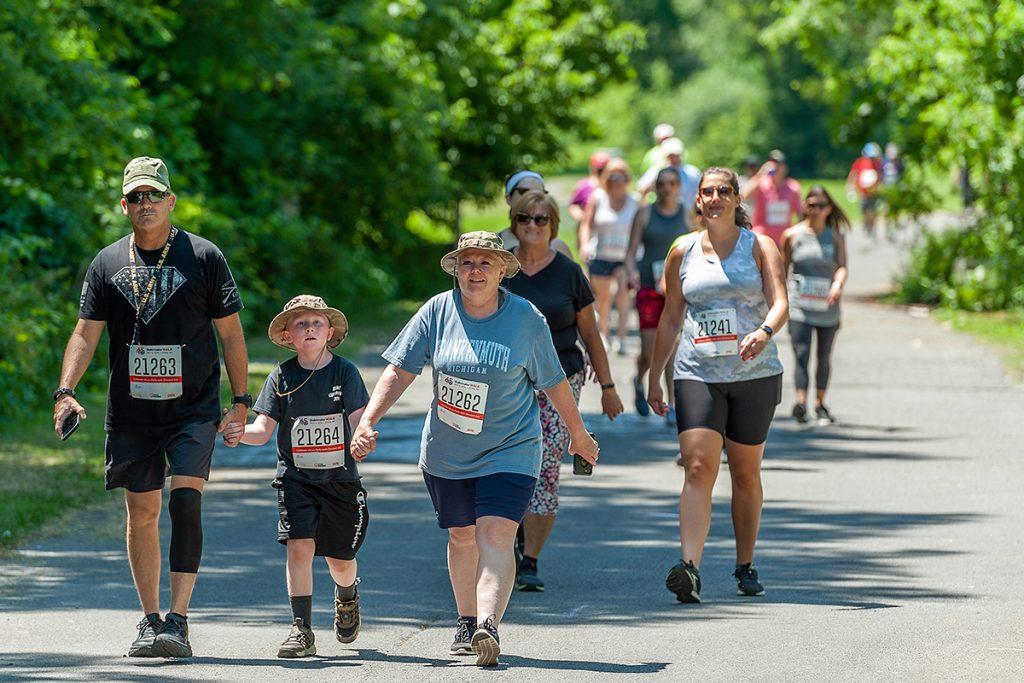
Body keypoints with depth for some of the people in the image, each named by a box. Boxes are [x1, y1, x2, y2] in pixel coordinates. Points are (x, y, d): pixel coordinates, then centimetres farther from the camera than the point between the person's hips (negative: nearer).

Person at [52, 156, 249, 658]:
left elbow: (231, 334, 2)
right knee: (142, 513, 8)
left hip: (193, 409, -3)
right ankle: (150, 620, 19)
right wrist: (65, 391, -12)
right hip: (131, 411, 3)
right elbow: (86, 335, 4)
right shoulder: (107, 263, 6)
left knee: (186, 500, -17)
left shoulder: (203, 257, 0)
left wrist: (240, 402, -3)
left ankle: (178, 621, -18)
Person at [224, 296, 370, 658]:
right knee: (299, 547, -16)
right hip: (295, 477, 0)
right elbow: (264, 430, -3)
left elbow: (358, 423, -7)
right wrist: (241, 432, -24)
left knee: (340, 558, 9)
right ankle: (302, 629, -10)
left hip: (339, 478, 0)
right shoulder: (281, 376, -1)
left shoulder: (345, 372, -4)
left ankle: (347, 597, 45)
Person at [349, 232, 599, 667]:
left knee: (495, 537, -17)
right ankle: (466, 621, 33)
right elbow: (400, 370, -1)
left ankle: (488, 626, -31)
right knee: (462, 536, 14)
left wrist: (578, 434, 16)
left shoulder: (526, 319, -7)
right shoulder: (438, 312, -4)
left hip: (509, 449, -3)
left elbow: (554, 383, 5)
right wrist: (368, 421, -12)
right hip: (446, 452, 3)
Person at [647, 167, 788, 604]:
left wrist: (764, 332, -32)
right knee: (698, 468, -15)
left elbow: (779, 303, -10)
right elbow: (670, 319, 15)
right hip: (698, 373, 0)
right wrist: (653, 377, 14)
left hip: (755, 374, 0)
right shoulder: (683, 252, 8)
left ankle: (745, 566, 24)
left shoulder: (759, 246, 2)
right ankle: (689, 567, -27)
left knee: (746, 473, 9)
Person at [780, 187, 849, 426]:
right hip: (799, 307, -2)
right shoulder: (792, 236, 2)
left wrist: (838, 284, -30)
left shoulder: (836, 238, 4)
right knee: (801, 353, -17)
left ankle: (820, 404, 25)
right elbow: (783, 269, 11)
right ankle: (801, 402, -28)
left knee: (824, 357, 11)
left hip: (827, 307, 2)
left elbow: (842, 266, -9)